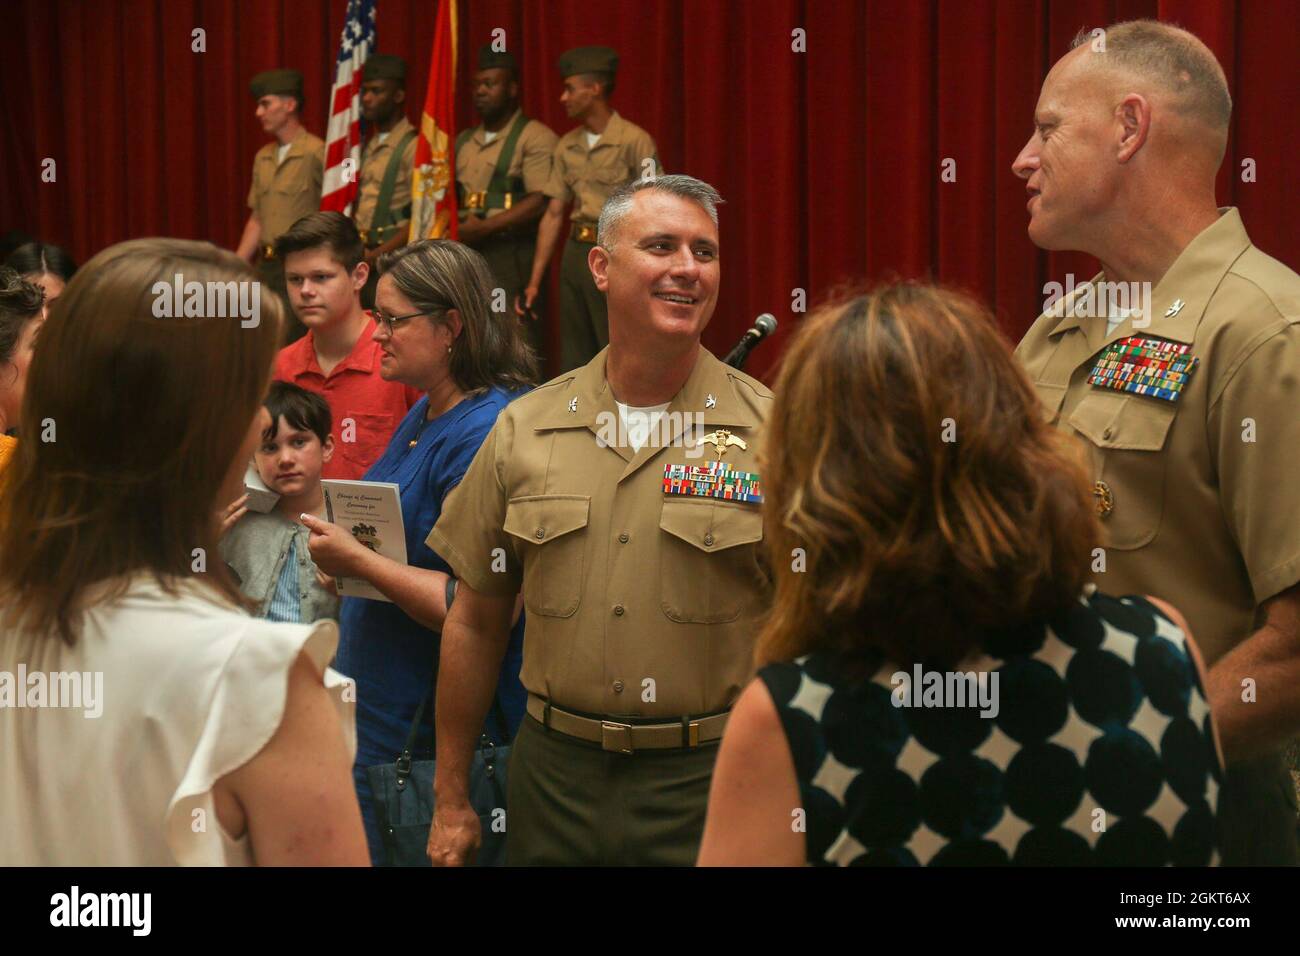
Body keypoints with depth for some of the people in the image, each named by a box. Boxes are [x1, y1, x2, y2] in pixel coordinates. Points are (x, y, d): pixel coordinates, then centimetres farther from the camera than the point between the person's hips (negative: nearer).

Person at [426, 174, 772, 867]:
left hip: (707, 783, -2)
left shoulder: (769, 433, -4)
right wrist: (450, 801, 11)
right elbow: (475, 624, 10)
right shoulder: (524, 429, 4)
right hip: (555, 776, 2)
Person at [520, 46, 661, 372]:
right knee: (573, 361, 11)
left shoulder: (634, 141, -9)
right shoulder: (567, 146, 10)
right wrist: (534, 282, 10)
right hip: (575, 255, 7)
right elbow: (553, 214, 12)